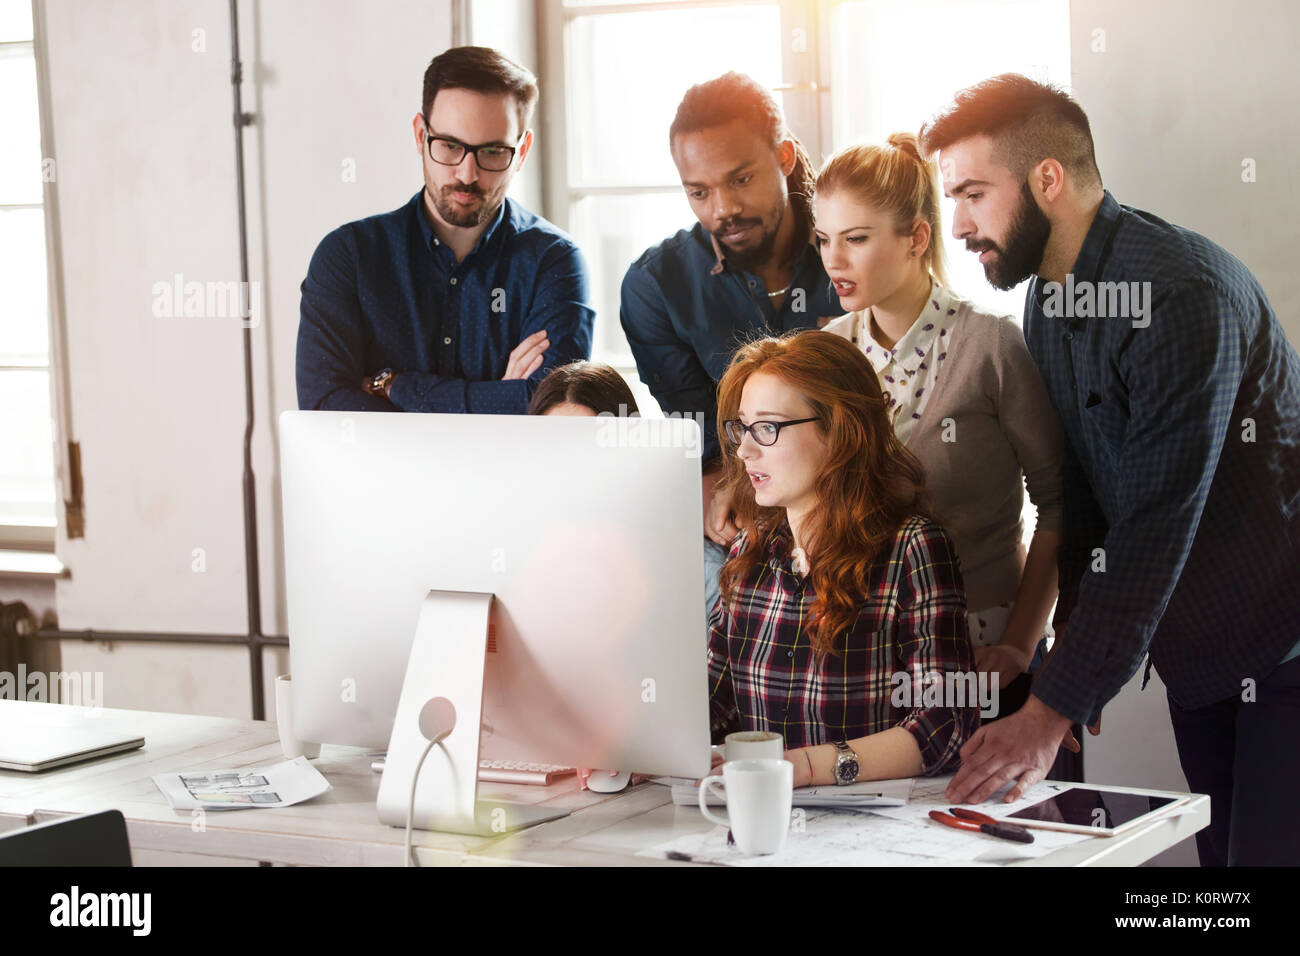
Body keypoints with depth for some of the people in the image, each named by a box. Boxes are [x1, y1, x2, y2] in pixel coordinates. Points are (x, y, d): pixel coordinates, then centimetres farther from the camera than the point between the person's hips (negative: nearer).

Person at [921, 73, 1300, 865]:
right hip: (1194, 647, 8)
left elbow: (1156, 527, -27)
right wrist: (1070, 657, 6)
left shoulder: (1181, 292, -24)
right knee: (1217, 853, 10)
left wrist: (1053, 712, -27)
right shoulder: (1049, 300, 5)